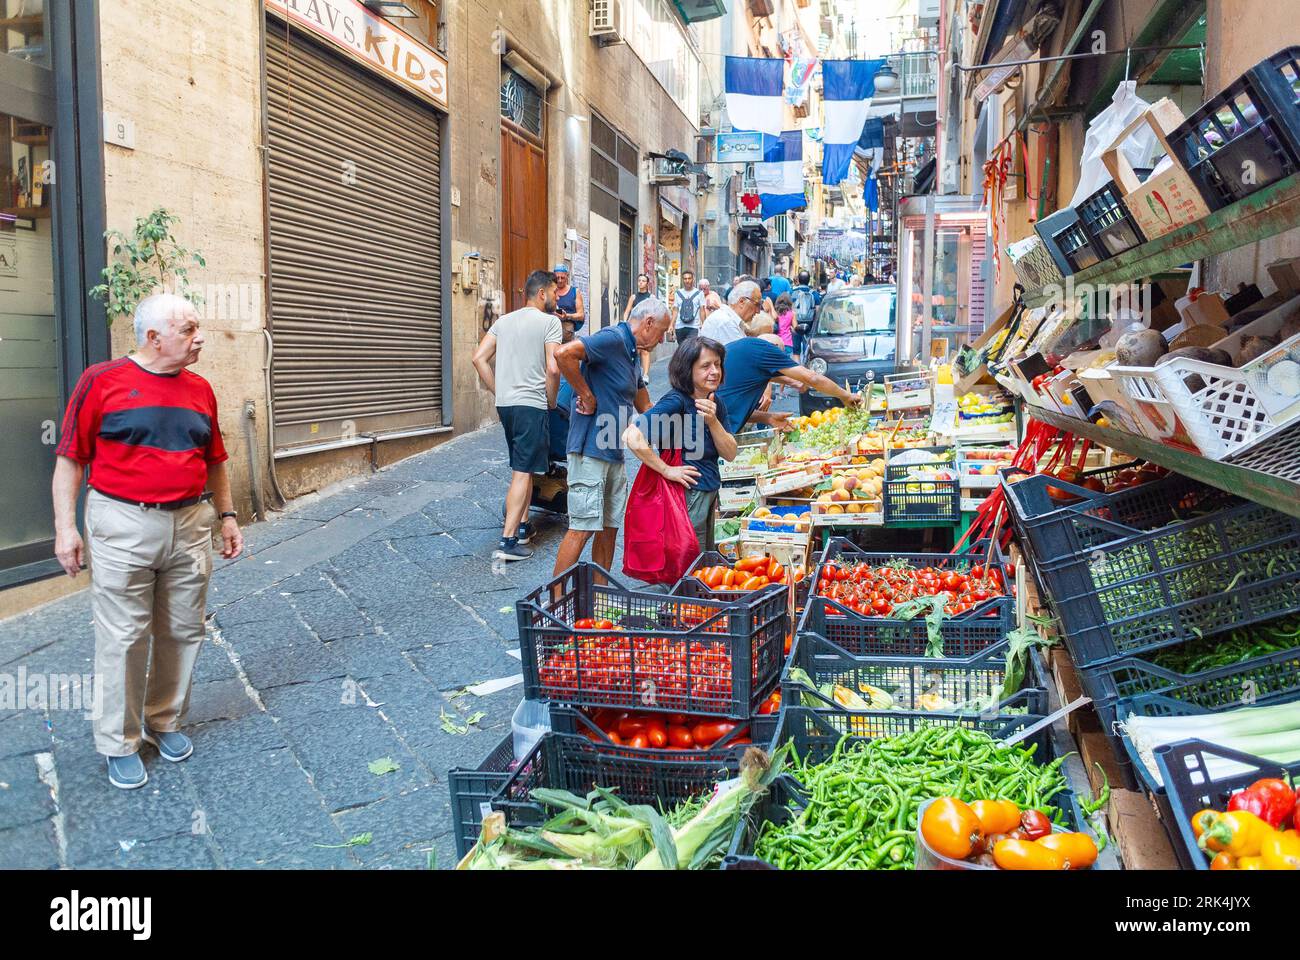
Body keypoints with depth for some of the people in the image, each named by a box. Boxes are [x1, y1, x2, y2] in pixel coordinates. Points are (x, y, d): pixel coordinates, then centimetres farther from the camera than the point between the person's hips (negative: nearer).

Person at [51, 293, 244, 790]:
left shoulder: (200, 390, 8)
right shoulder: (101, 381, -5)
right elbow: (70, 458, -3)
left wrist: (227, 515, 15)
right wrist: (65, 526, -8)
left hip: (191, 525, 5)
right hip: (124, 527, -4)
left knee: (182, 631, 11)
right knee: (123, 638, 2)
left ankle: (165, 721, 30)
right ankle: (120, 743, 16)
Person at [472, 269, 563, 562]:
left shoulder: (504, 321, 14)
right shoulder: (550, 321, -5)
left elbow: (479, 358, 7)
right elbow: (552, 368, -15)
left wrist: (498, 391, 11)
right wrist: (551, 401, 0)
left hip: (505, 404, 7)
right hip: (532, 405, -7)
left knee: (523, 468, 20)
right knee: (523, 473, -6)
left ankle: (522, 527, 25)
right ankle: (507, 540, -9)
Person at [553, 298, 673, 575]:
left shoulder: (630, 353, 19)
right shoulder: (612, 339, -13)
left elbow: (645, 407, 27)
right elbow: (563, 354, -28)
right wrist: (587, 396, -19)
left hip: (614, 454, 10)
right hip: (591, 450, -10)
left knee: (609, 525, 13)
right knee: (582, 528, -8)